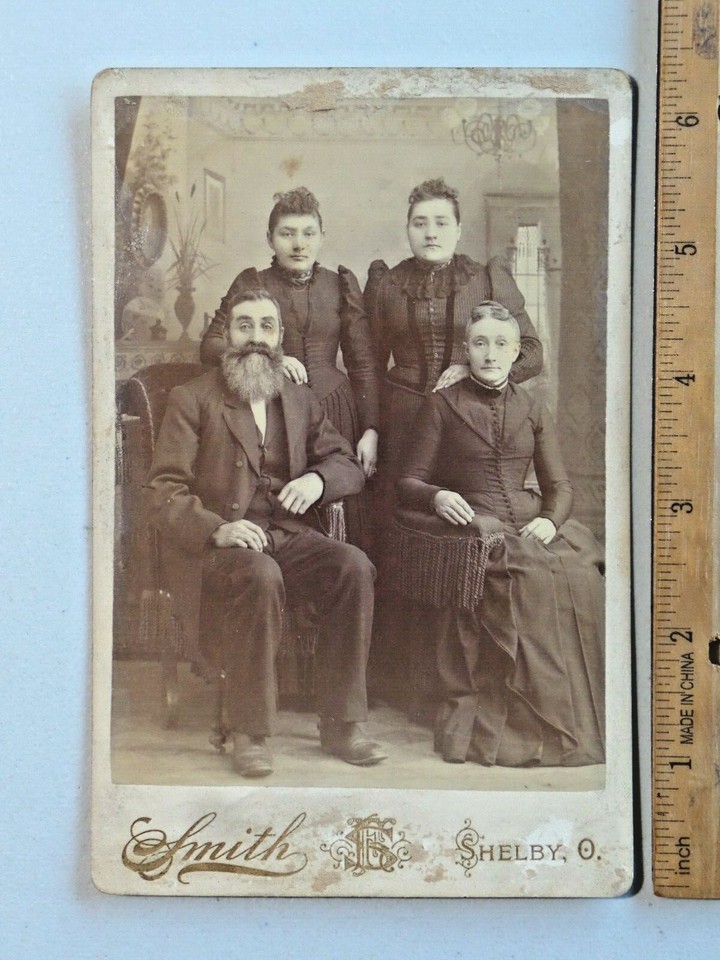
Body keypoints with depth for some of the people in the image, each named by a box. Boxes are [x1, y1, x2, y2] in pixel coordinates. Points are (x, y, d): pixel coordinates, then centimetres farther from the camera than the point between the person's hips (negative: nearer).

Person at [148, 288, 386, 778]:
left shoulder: (300, 400, 19)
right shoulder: (192, 400, 5)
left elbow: (350, 465, 17)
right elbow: (166, 489, -4)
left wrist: (318, 478, -8)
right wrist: (215, 529, -23)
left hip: (287, 536, 4)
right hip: (214, 544, -4)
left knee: (354, 566, -25)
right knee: (260, 575, -36)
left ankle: (342, 723, -16)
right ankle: (250, 733, -23)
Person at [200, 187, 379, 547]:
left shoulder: (340, 284, 11)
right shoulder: (251, 283, 7)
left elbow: (363, 363, 11)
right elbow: (210, 345, 4)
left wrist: (370, 430, 3)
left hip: (334, 409, 1)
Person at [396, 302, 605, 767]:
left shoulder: (532, 409, 19)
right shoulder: (442, 405, 9)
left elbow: (559, 485, 15)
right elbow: (409, 482, 6)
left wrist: (550, 520, -8)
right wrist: (437, 497, -17)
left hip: (529, 524, 4)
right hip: (465, 528, -3)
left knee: (581, 575, -28)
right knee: (530, 577, -34)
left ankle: (574, 721, -19)